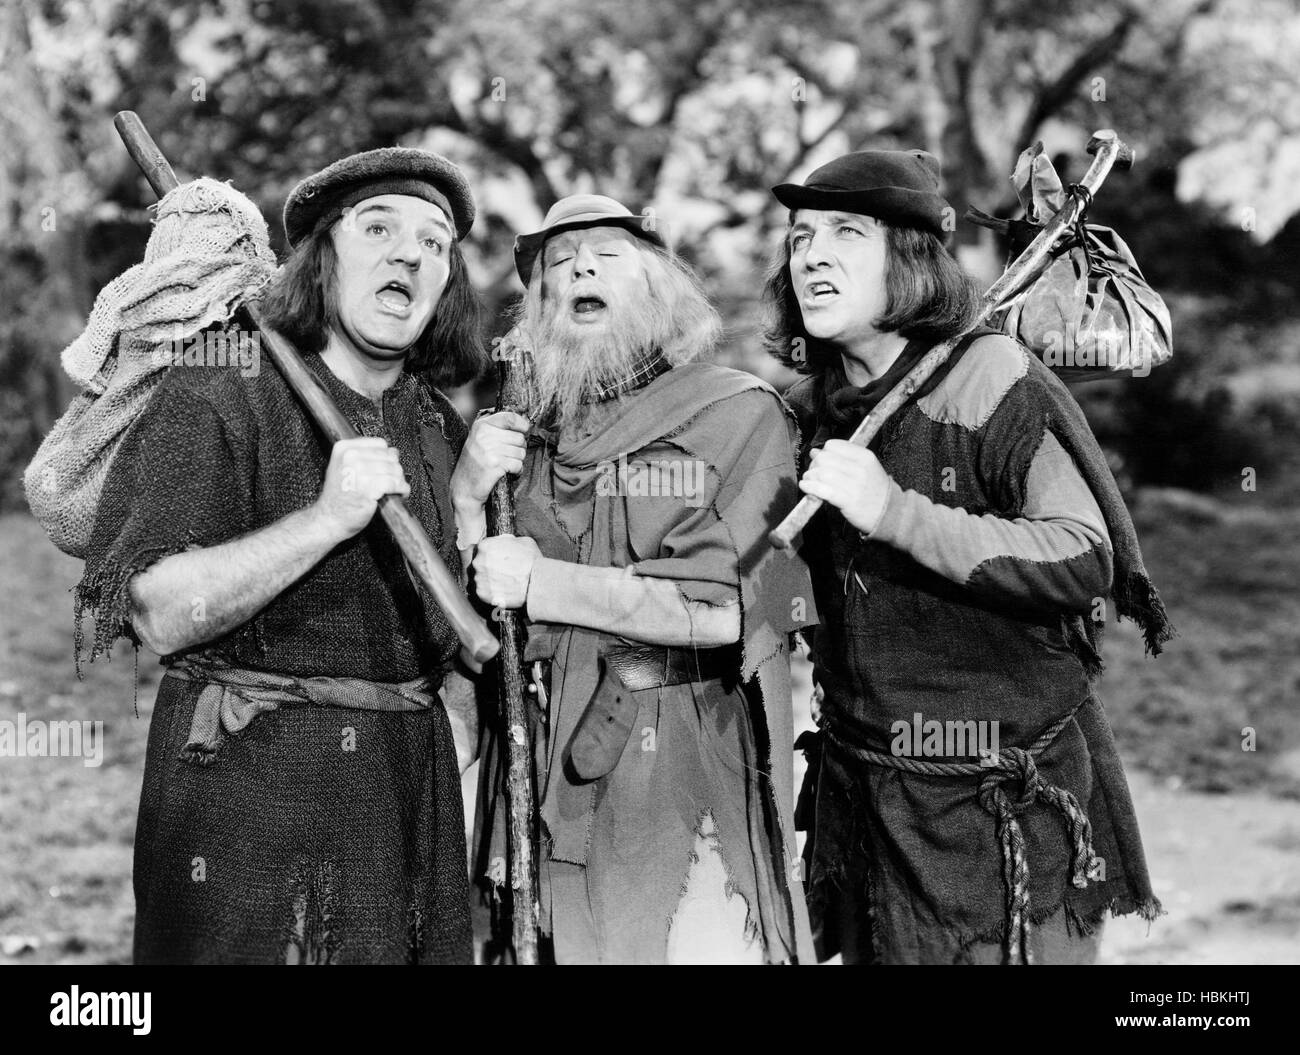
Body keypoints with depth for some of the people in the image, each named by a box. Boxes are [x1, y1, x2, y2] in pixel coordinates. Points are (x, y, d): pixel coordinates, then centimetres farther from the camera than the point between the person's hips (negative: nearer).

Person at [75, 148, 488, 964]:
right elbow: (159, 612, -17)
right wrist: (327, 518, -21)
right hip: (250, 795, -6)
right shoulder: (217, 398, -7)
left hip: (414, 793, 6)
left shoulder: (441, 428, 13)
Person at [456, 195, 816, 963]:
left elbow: (732, 608, -13)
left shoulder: (741, 414, -1)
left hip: (690, 785, -4)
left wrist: (542, 583, -11)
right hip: (547, 785, 4)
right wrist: (467, 497, -6)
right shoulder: (526, 435, 13)